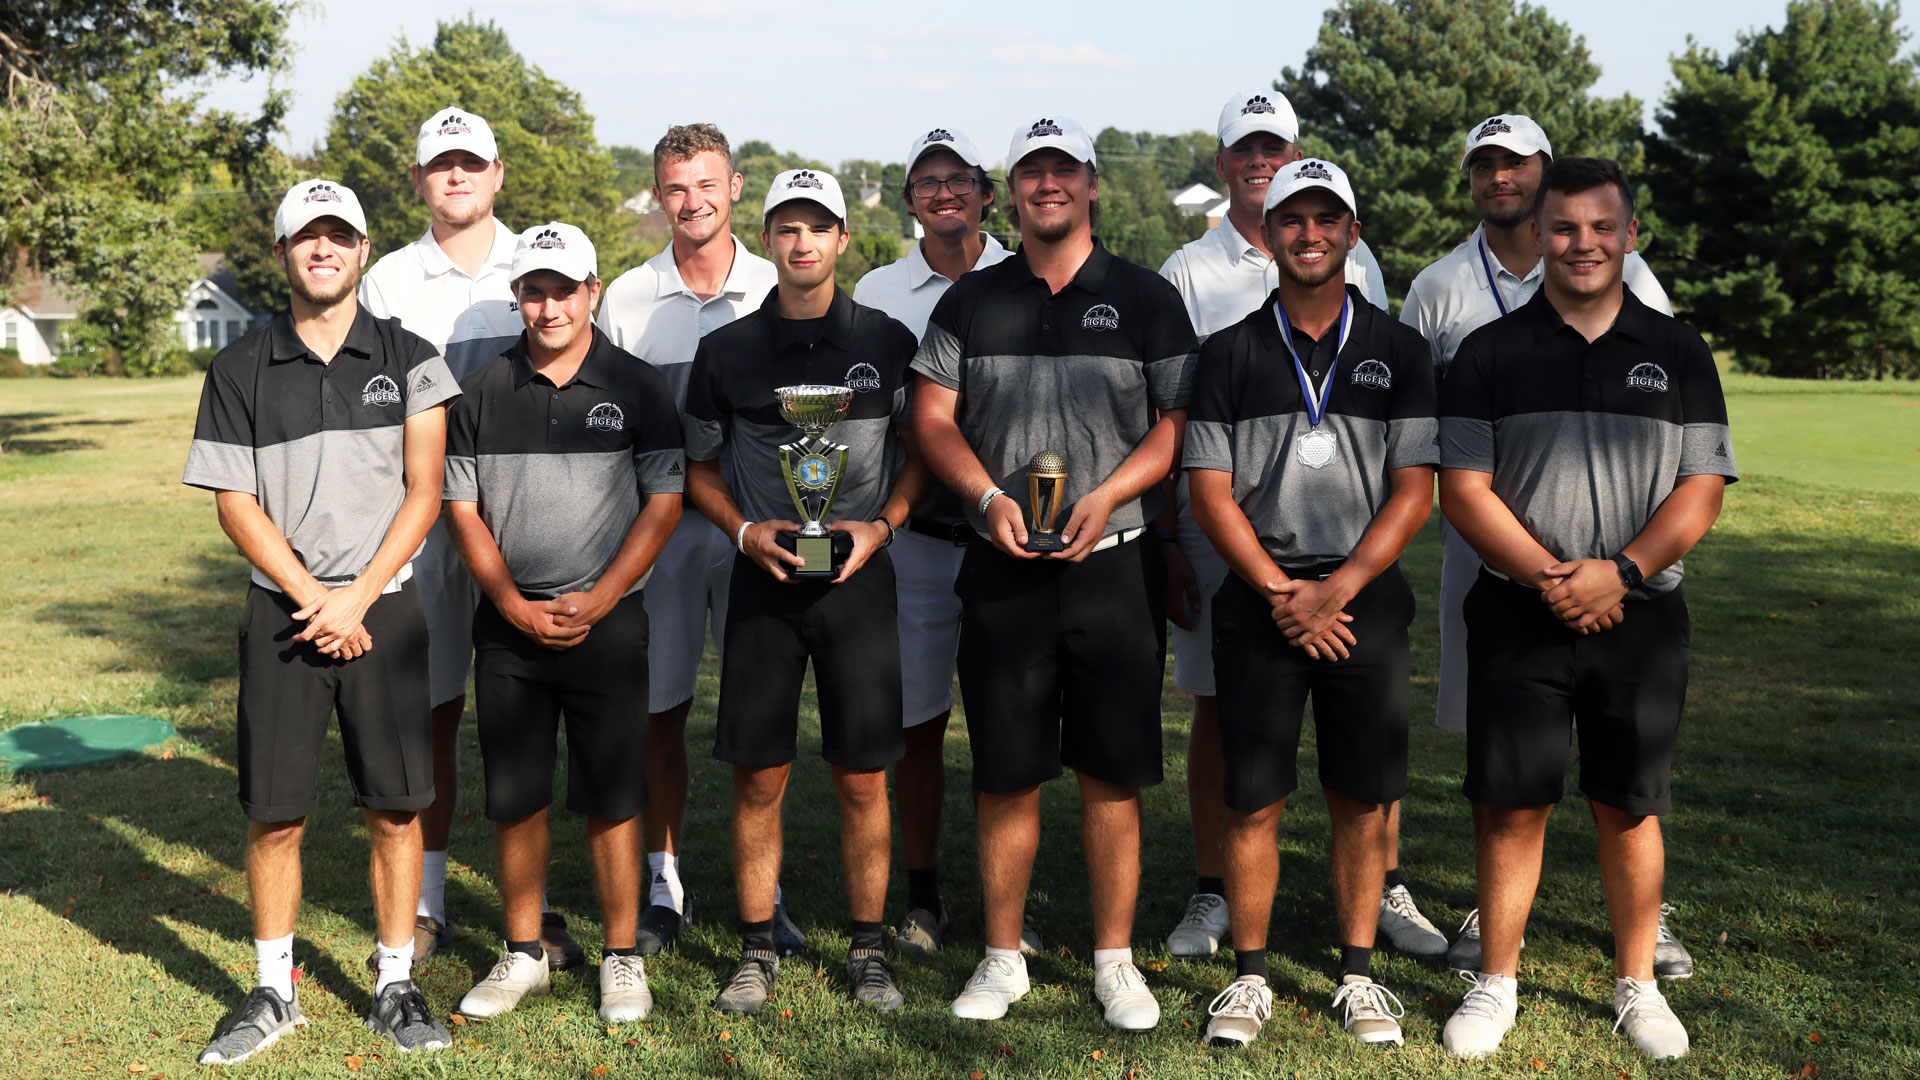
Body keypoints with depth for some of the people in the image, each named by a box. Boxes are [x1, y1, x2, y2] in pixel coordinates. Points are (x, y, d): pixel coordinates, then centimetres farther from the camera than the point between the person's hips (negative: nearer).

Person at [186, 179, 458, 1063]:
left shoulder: (408, 360, 4)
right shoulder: (241, 370, 5)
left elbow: (424, 494, -1)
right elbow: (235, 503, 1)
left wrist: (357, 598, -10)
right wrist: (312, 599, -9)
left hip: (386, 608, 0)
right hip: (282, 612, 1)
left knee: (396, 807, 2)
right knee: (274, 814, 4)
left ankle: (395, 986, 15)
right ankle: (274, 992, 19)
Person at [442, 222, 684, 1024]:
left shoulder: (637, 388, 1)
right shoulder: (481, 393, 7)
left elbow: (664, 502, -2)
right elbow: (462, 508, 7)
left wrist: (593, 603, -10)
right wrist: (515, 604, -5)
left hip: (607, 621, -2)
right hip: (508, 624, 2)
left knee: (611, 797, 1)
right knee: (514, 796, 8)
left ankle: (622, 958, 12)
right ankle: (524, 955, 21)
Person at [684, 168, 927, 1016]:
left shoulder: (886, 342, 5)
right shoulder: (726, 350, 6)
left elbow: (922, 449, 10)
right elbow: (700, 467, 12)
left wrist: (881, 525, -7)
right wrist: (745, 531, -6)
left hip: (859, 575, 0)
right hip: (763, 577, 1)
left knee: (863, 779, 3)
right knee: (759, 777, 4)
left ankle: (867, 948, 17)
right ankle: (757, 950, 17)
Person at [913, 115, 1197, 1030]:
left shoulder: (1146, 299, 5)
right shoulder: (971, 300, 10)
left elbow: (1177, 424, 2)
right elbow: (933, 417, 7)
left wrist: (1105, 497, -14)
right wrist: (991, 498, -10)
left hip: (1114, 565, -1)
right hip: (1002, 570, 1)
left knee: (1114, 774, 4)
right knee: (1005, 774, 6)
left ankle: (1115, 960, 17)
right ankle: (1003, 956, 19)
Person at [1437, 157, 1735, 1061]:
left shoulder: (1676, 352, 7)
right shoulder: (1490, 353, 3)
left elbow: (1703, 487, 2)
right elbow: (1462, 487, -3)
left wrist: (1619, 571, -13)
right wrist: (1549, 577, -14)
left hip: (1640, 615, 1)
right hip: (1518, 614, -1)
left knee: (1630, 807, 9)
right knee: (1511, 804, 3)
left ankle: (1637, 986, 24)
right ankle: (1496, 983, 17)